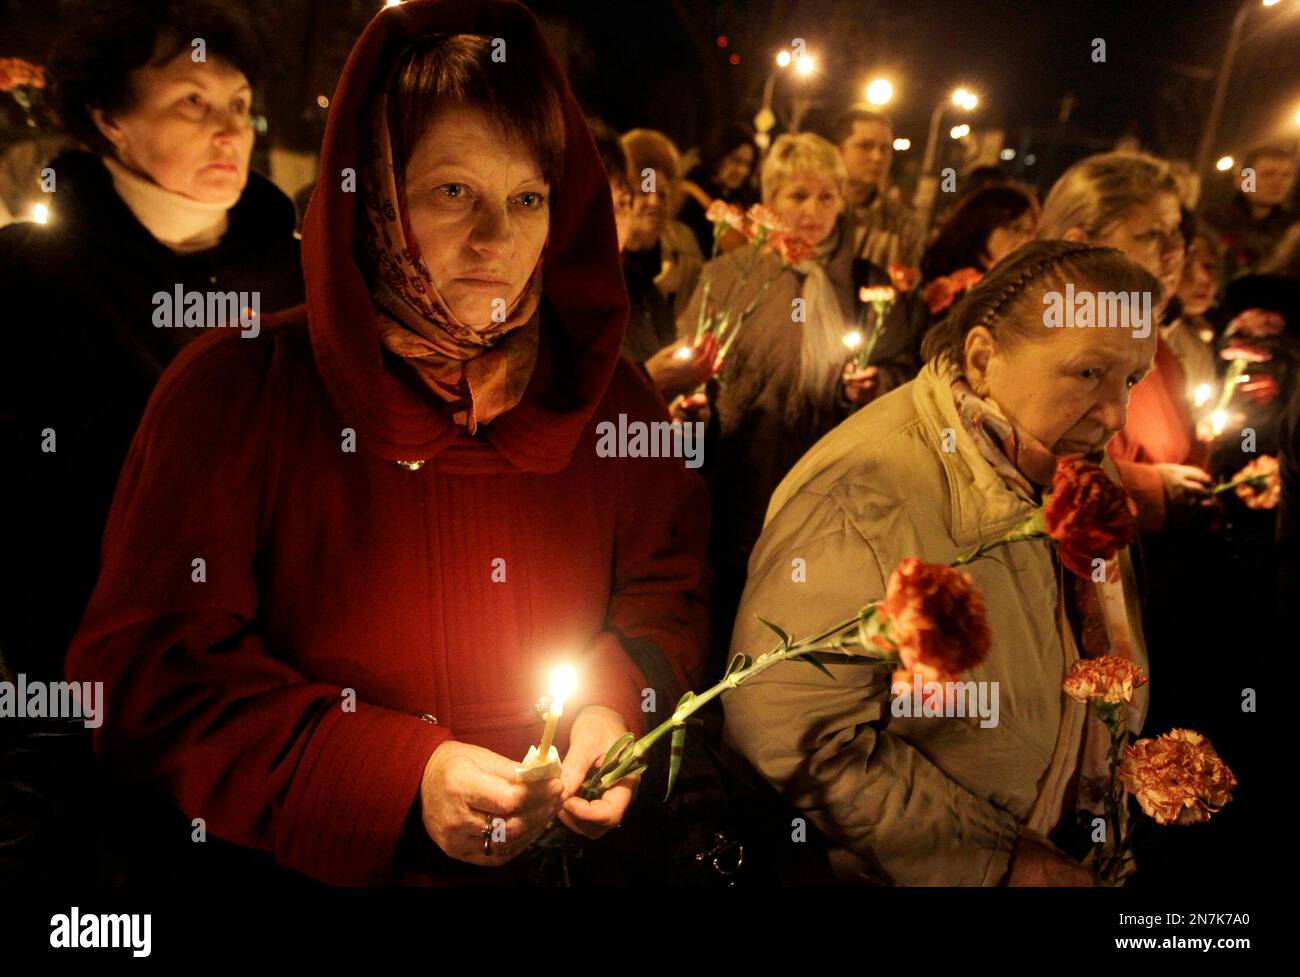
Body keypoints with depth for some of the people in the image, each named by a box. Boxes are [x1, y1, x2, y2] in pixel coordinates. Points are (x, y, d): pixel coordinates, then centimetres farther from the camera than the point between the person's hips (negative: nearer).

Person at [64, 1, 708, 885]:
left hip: (579, 846, 2)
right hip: (312, 867, -1)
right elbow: (144, 667, -8)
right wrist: (403, 778, -17)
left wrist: (614, 705, -7)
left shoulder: (602, 395, 5)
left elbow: (667, 597, 15)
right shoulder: (237, 390, -5)